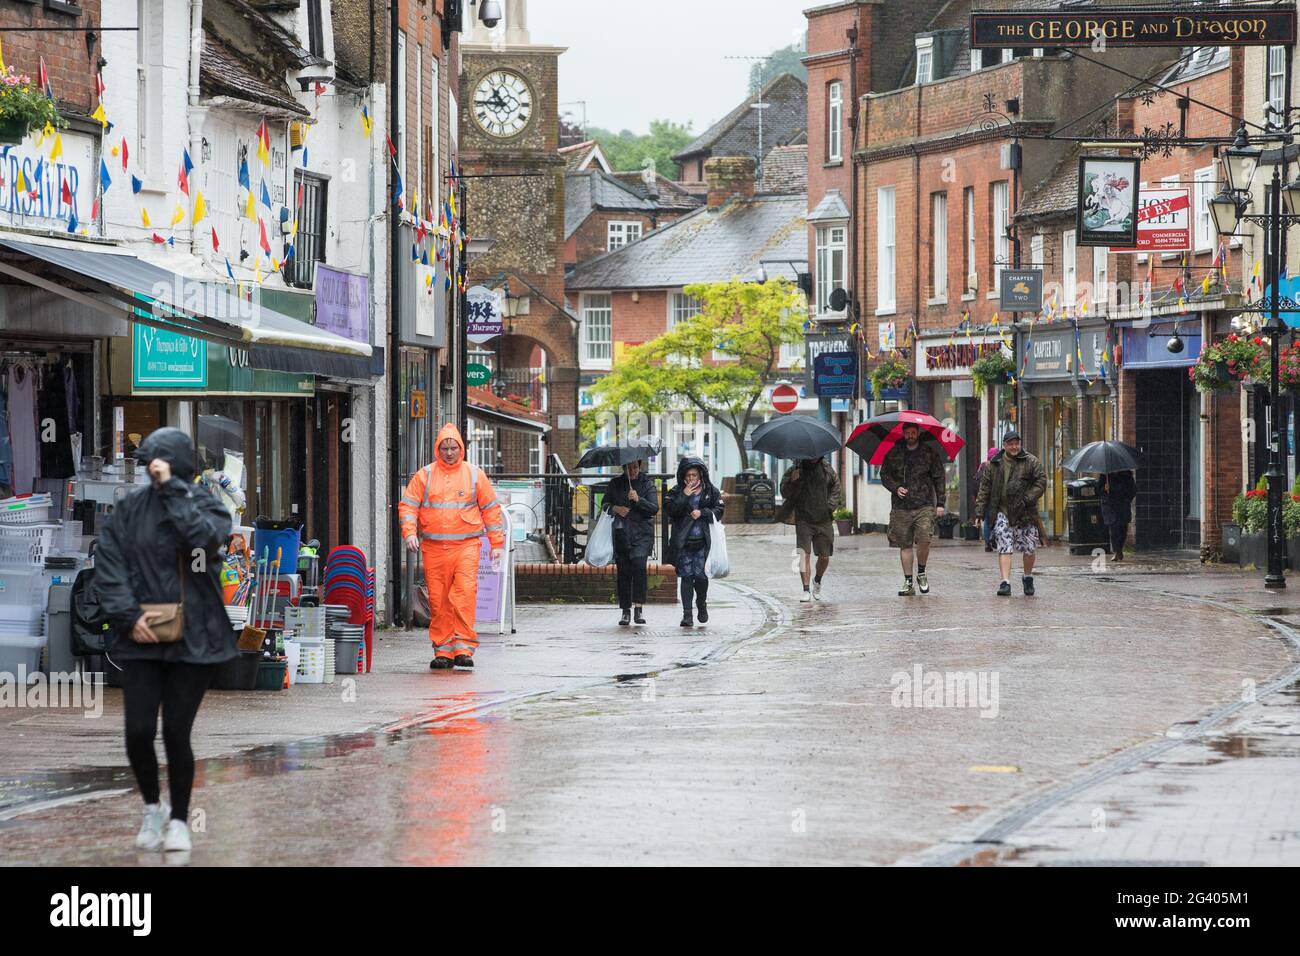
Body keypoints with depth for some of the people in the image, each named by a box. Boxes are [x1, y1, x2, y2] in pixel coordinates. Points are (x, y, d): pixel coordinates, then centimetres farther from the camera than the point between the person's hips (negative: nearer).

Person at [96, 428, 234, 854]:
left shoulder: (206, 506, -1)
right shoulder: (130, 508, 4)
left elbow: (205, 537, -23)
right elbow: (108, 563, 1)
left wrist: (172, 487, -18)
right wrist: (128, 615, -10)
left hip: (193, 639, -2)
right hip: (142, 638, 2)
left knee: (177, 733, -1)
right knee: (138, 732, -5)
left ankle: (179, 820, 18)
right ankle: (152, 806, 22)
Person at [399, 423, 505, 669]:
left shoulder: (475, 475, 8)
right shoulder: (424, 476, 8)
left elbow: (491, 510, 13)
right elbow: (408, 506, 6)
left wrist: (497, 544, 10)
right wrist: (410, 533, -11)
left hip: (466, 545, -1)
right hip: (433, 547, 1)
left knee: (465, 593, -16)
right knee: (438, 600, 1)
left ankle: (464, 648, -16)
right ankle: (443, 651, 9)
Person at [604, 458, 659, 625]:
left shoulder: (647, 484, 4)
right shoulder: (615, 484, 12)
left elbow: (654, 508, -4)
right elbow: (605, 504, 17)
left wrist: (639, 500, -19)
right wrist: (615, 508, -4)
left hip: (641, 533, -3)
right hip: (621, 533, 3)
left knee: (639, 565, -20)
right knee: (623, 571, 2)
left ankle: (639, 609, -20)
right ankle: (626, 611, 9)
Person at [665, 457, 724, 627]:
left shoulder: (711, 492, 7)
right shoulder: (677, 492, 6)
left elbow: (718, 511, 3)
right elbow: (671, 511, -6)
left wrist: (702, 513, -10)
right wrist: (684, 496, -13)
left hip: (703, 541, -1)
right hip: (683, 541, 1)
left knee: (700, 575, -6)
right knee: (686, 576, -2)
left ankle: (702, 603, 24)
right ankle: (687, 615, -1)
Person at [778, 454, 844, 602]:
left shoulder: (827, 470, 6)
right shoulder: (795, 471, -2)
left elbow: (836, 487, 18)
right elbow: (784, 493, -4)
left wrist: (831, 505, 4)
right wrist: (791, 481, -24)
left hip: (824, 520, 3)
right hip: (804, 520, -3)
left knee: (824, 557, 6)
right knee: (804, 553, -15)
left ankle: (817, 581, 35)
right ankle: (806, 590, -14)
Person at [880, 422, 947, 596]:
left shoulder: (930, 452, 4)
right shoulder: (894, 453, 8)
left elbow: (939, 478, 6)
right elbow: (884, 474, 14)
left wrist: (940, 503, 0)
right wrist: (896, 488, -6)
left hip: (924, 505, -2)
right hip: (901, 507, 2)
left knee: (924, 540, -17)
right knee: (905, 545, 3)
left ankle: (921, 573, 7)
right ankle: (908, 582, 9)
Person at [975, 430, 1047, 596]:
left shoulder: (1031, 462, 1)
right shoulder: (994, 465, 7)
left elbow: (1041, 482, -3)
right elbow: (984, 488, 10)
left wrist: (1027, 499, -15)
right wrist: (979, 512, 4)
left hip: (1025, 513, -1)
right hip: (1003, 512, 1)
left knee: (1029, 548, 6)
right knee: (1004, 547, -11)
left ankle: (1028, 578, 30)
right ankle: (1005, 583, -14)